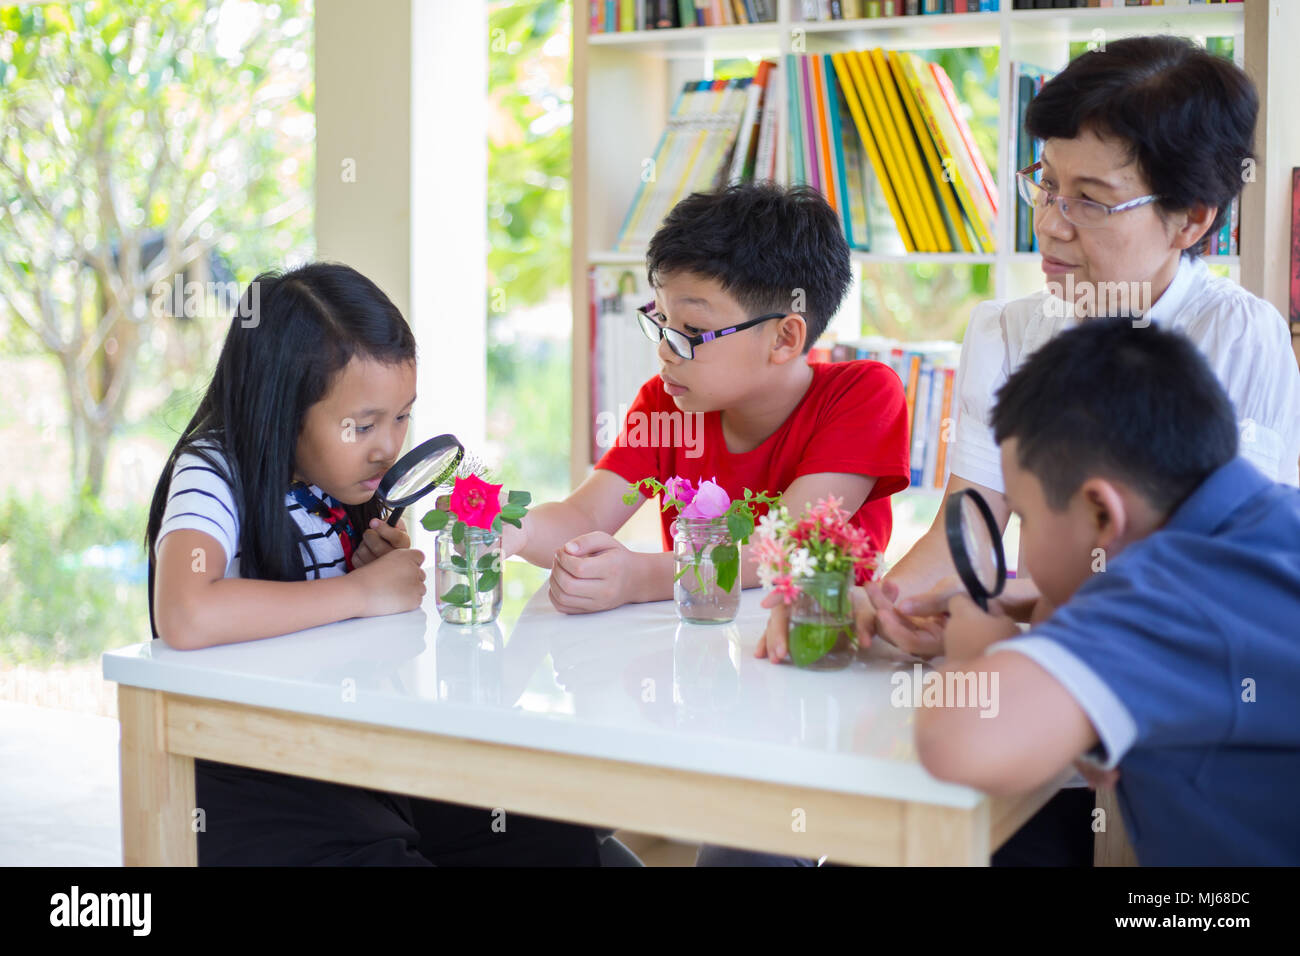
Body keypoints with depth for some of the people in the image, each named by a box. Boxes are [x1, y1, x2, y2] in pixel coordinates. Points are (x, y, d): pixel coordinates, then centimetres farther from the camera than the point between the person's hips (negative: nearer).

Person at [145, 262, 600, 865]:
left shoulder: (337, 476, 5)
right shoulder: (213, 475, -15)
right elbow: (184, 617, -36)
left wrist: (389, 564, -4)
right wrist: (362, 591, -25)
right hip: (245, 786, -6)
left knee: (563, 842, -7)